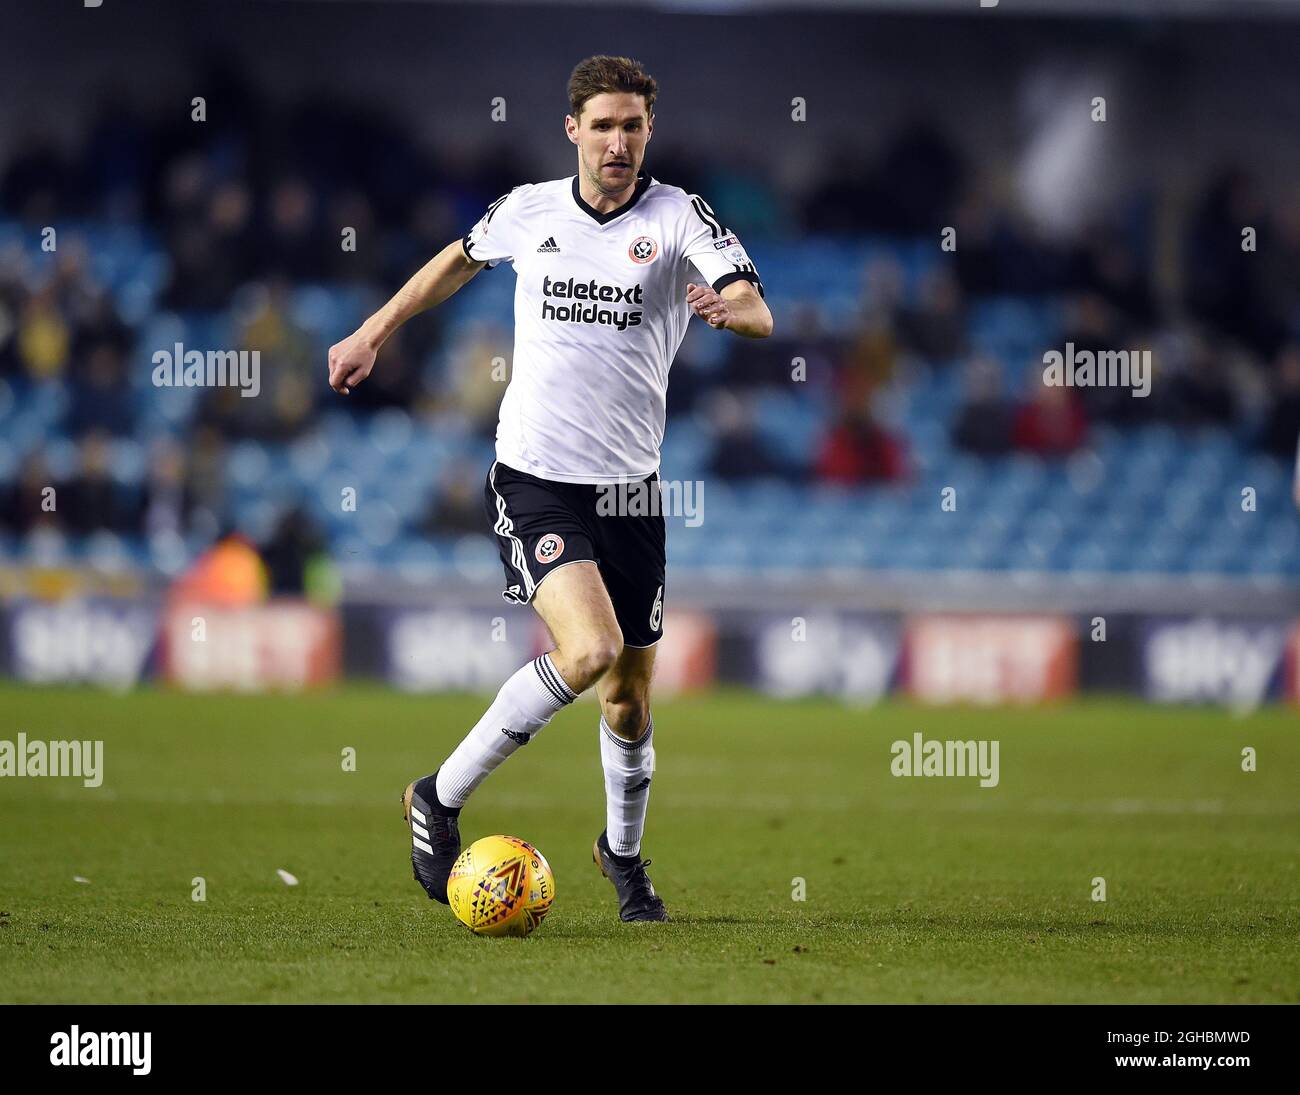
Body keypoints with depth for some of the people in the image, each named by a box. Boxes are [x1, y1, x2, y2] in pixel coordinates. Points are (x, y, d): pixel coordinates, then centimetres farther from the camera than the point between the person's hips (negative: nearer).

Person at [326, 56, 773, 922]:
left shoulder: (679, 216, -3)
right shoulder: (529, 210, 2)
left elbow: (759, 315, -16)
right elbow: (460, 260, 24)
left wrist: (730, 307, -38)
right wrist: (374, 333, 29)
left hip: (628, 487, 2)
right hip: (535, 477, -2)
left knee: (629, 697, 9)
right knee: (590, 649, -24)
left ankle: (624, 850, 36)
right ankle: (441, 799, -8)